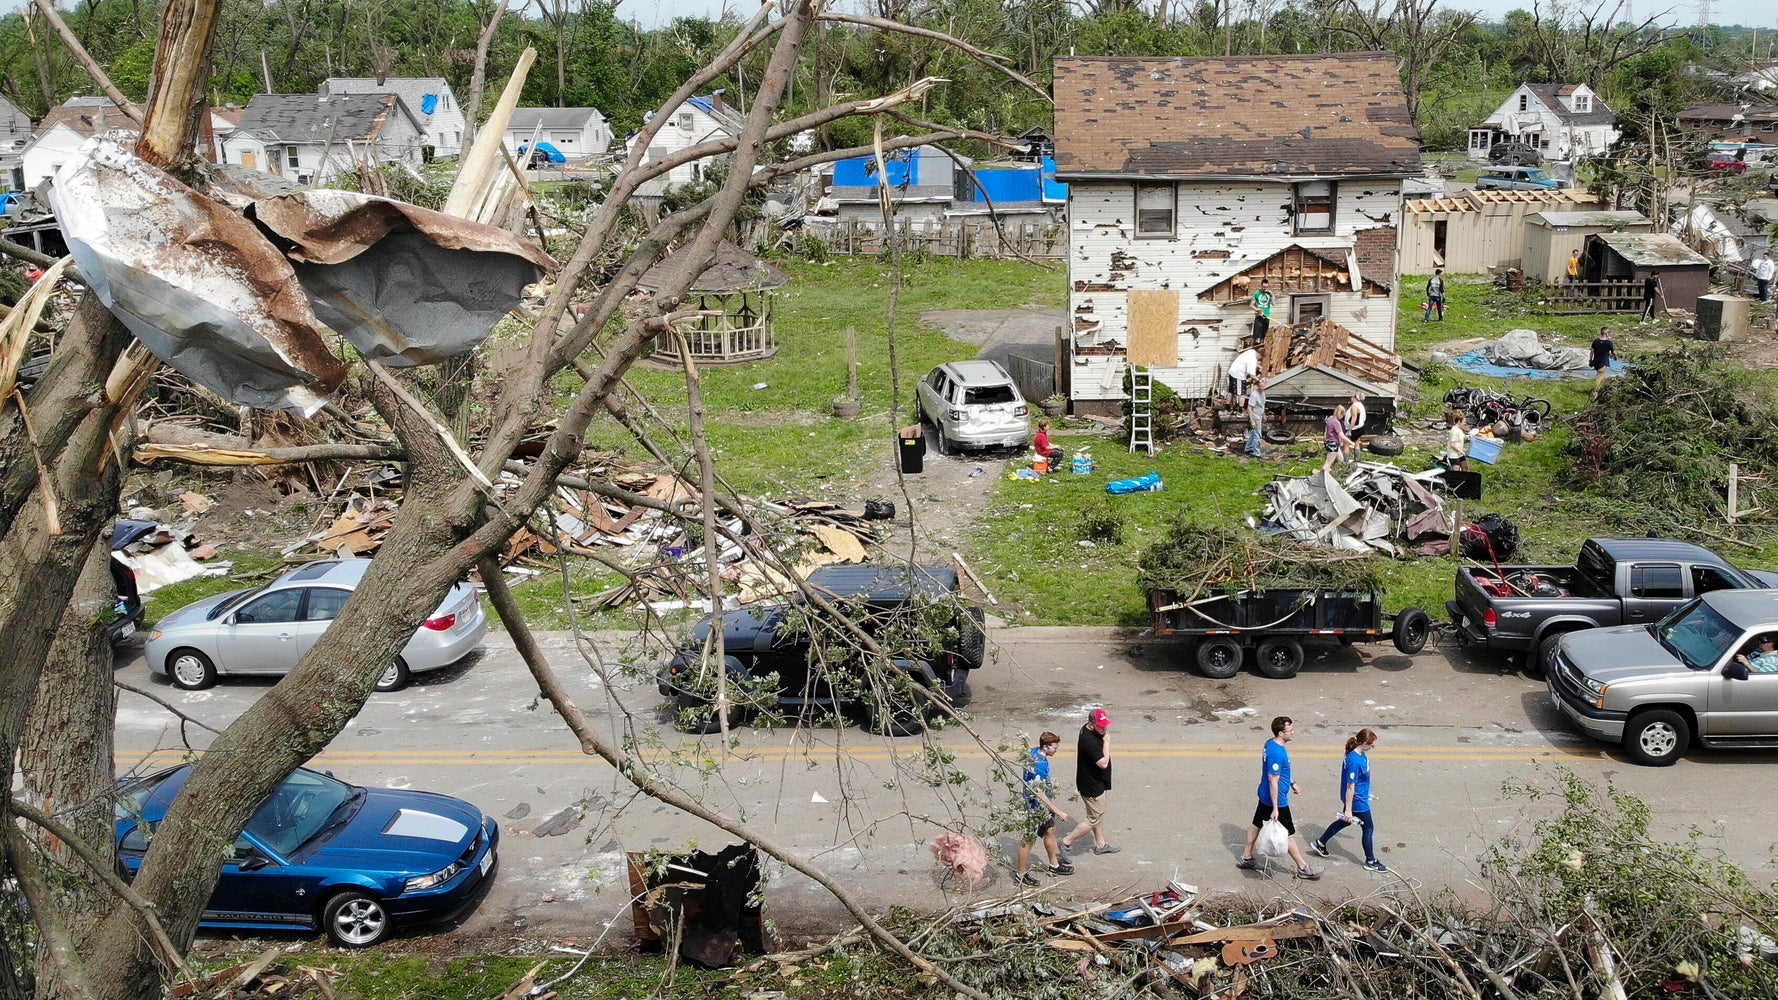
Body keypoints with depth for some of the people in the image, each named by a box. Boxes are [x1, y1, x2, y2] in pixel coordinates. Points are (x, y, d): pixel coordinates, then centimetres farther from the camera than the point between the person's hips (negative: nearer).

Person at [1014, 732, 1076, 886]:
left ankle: (1054, 866, 41)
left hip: (1043, 804, 10)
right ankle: (1021, 875, 18)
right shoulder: (1039, 766, -34)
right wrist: (1058, 811, -26)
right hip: (1035, 807, -10)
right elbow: (1039, 794, -31)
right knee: (1028, 840, 4)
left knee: (1050, 830, 24)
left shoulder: (1034, 751, -4)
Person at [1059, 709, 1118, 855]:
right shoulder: (1089, 741, -34)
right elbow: (1103, 763, -31)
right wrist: (1106, 742, -25)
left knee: (1098, 814, 24)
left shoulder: (1087, 729, -3)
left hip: (1095, 782, 10)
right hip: (1091, 786, -10)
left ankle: (1101, 844, 40)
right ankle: (1067, 841, 13)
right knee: (1094, 819, 4)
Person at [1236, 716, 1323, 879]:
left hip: (1264, 796, 9)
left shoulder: (1270, 744, -1)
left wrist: (1291, 782, 24)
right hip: (1276, 800, -9)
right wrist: (1275, 808, -23)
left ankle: (1246, 858, 34)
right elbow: (1273, 782, -27)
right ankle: (1303, 868, 19)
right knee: (1289, 834, 5)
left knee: (1257, 824, 20)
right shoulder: (1277, 753, -31)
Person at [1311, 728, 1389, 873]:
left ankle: (1320, 843, 39)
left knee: (1345, 821, 26)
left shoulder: (1361, 754, -4)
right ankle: (1370, 862, 27)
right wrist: (1348, 809, -21)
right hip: (1357, 801, -9)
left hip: (1361, 797, 9)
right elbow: (1350, 787, -27)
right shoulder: (1354, 761, -33)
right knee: (1368, 828, 9)